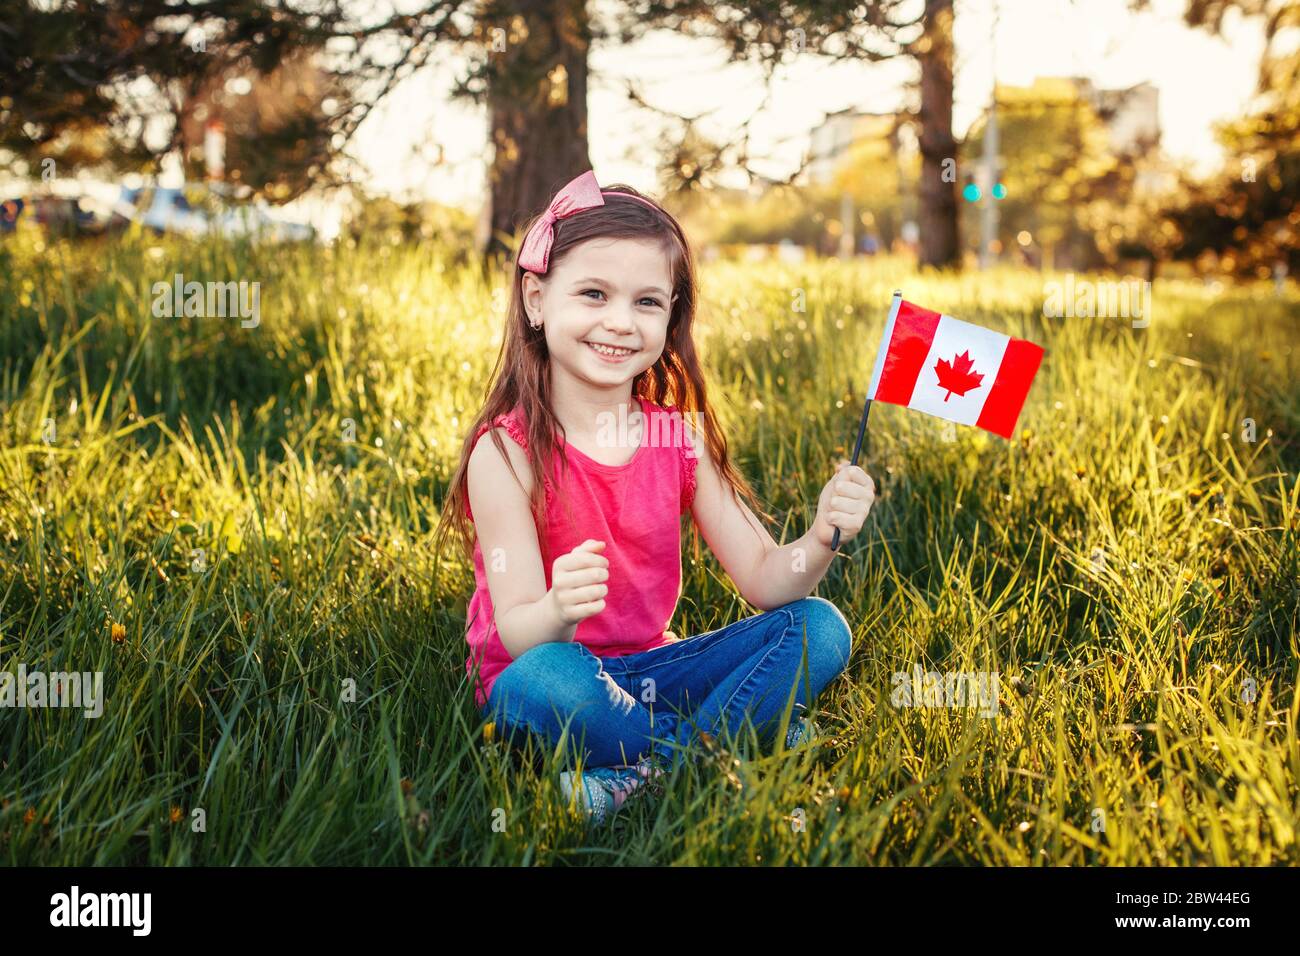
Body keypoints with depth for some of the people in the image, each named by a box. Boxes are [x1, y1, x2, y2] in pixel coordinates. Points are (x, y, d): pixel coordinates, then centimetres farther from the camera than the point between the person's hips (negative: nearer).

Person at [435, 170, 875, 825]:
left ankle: (635, 778, -24)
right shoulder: (507, 451, -14)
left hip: (650, 668, 5)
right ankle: (736, 740, -17)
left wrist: (821, 540, -24)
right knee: (541, 678, -39)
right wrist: (558, 612, -43)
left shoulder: (681, 438, 1)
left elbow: (763, 580, -3)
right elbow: (517, 636, -19)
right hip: (556, 682, -5)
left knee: (819, 626, -12)